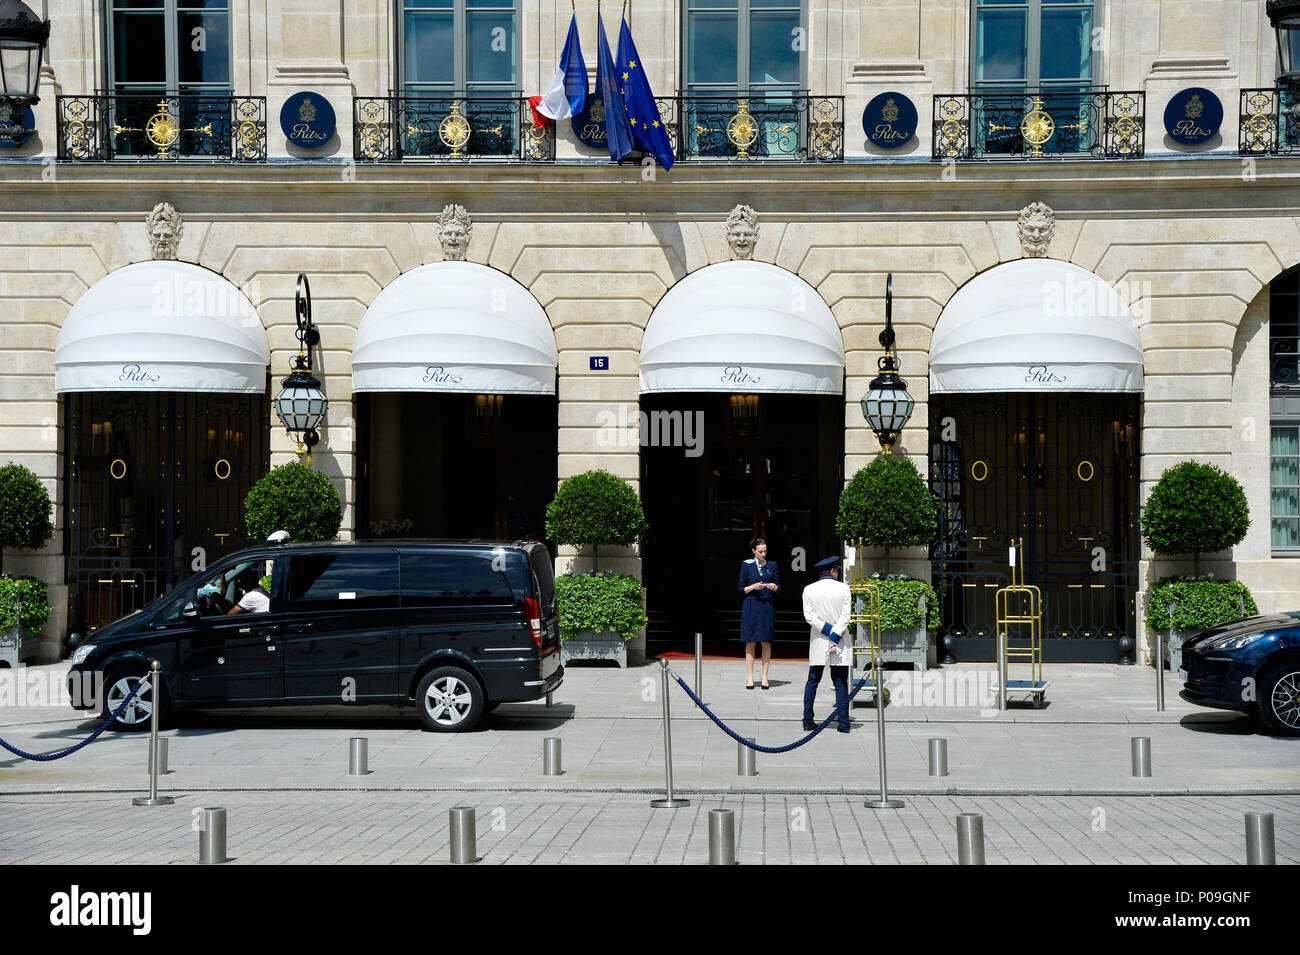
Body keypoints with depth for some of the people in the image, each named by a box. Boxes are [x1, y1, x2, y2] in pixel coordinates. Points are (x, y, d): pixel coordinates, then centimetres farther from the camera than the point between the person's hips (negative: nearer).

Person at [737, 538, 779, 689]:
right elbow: (741, 588, 5)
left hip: (768, 607, 1)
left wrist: (774, 587, -11)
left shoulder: (772, 566, 9)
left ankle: (765, 678, 4)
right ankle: (750, 678, 3)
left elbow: (779, 588, 11)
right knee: (750, 642, -1)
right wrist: (753, 587, -12)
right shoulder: (746, 565, 5)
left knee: (766, 642, -1)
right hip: (751, 607, -1)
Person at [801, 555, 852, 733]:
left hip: (818, 642, 2)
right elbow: (845, 616, -10)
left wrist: (828, 631, -6)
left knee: (813, 680, 9)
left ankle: (808, 720, 8)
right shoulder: (843, 588, -4)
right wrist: (835, 638, -10)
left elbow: (809, 615, -5)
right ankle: (843, 722, 1)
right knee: (841, 682, 4)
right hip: (840, 644, -2)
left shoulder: (809, 590, 1)